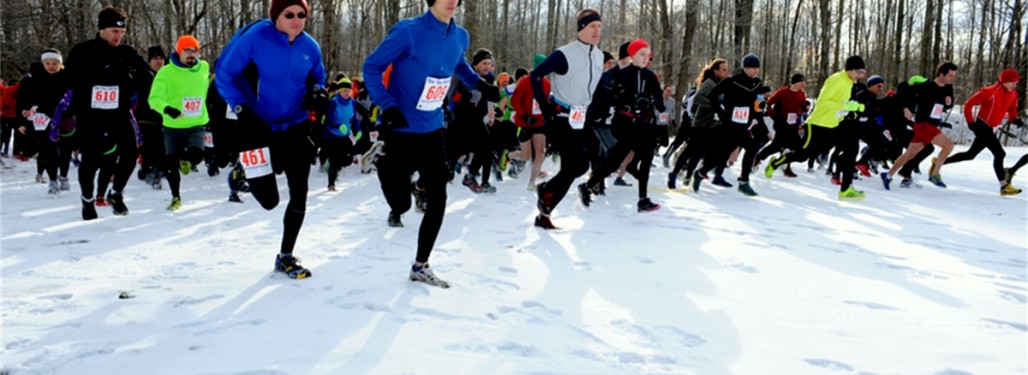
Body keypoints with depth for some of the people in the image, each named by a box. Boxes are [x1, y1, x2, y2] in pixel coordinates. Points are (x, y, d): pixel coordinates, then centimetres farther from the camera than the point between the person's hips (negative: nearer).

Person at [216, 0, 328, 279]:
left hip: (296, 129, 4)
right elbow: (224, 72, -8)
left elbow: (317, 78, 15)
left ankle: (285, 257, 21)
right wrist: (241, 109, -16)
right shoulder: (255, 37, -15)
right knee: (268, 199, -3)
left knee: (299, 196, 2)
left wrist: (318, 94, -7)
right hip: (260, 127, -4)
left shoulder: (310, 47, -2)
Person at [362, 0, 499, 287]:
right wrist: (388, 106, -24)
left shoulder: (460, 36, 0)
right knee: (401, 202, 3)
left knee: (438, 202, 1)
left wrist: (479, 84, 6)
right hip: (400, 131, -5)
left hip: (432, 131, 5)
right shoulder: (408, 32, -18)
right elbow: (372, 67, -12)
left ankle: (421, 267, 19)